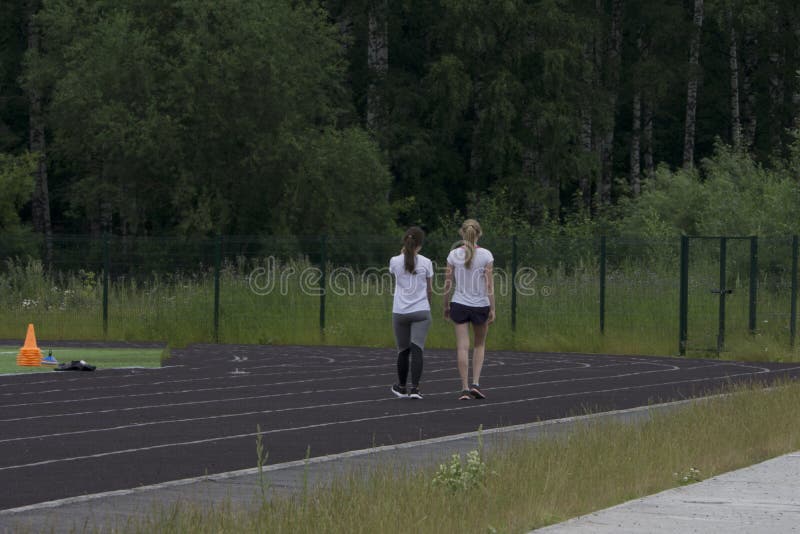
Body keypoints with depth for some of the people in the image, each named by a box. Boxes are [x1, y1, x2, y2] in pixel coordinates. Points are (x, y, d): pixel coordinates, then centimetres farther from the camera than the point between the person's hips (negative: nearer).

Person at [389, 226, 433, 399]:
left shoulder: (395, 261, -4)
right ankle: (414, 388, -16)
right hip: (421, 311, -2)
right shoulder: (425, 263, -5)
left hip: (400, 312, 2)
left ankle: (401, 387, 26)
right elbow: (429, 290, 5)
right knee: (417, 350, -6)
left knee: (403, 351, 14)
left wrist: (405, 251, 16)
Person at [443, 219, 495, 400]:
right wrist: (492, 309, -3)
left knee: (462, 347, 3)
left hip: (459, 305, 0)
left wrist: (446, 306, 12)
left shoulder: (454, 254, -4)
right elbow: (489, 285, -8)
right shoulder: (486, 255, -8)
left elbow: (448, 284, 0)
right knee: (480, 344, 19)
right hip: (480, 305, 0)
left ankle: (465, 388, -1)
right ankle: (475, 383, 8)